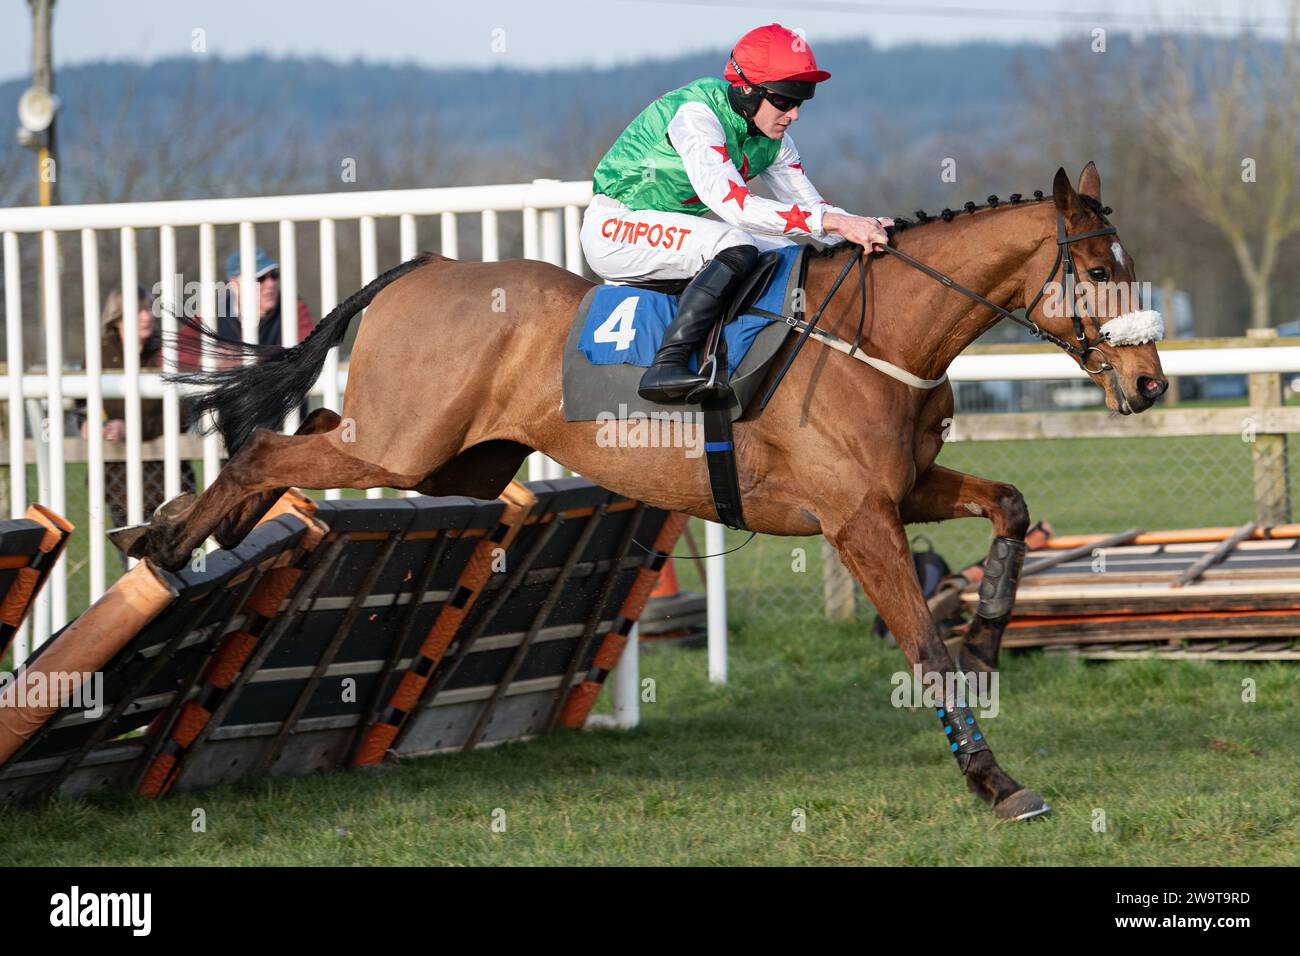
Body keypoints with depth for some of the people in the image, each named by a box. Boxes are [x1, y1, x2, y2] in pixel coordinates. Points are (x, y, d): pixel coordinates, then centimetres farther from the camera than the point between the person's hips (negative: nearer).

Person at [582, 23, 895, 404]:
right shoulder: (696, 114, -26)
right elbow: (732, 204, -36)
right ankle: (666, 365, -39)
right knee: (737, 246, -32)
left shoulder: (772, 139, 0)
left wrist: (863, 228, -18)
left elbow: (807, 203, 4)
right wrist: (832, 221, -40)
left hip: (676, 229, 9)